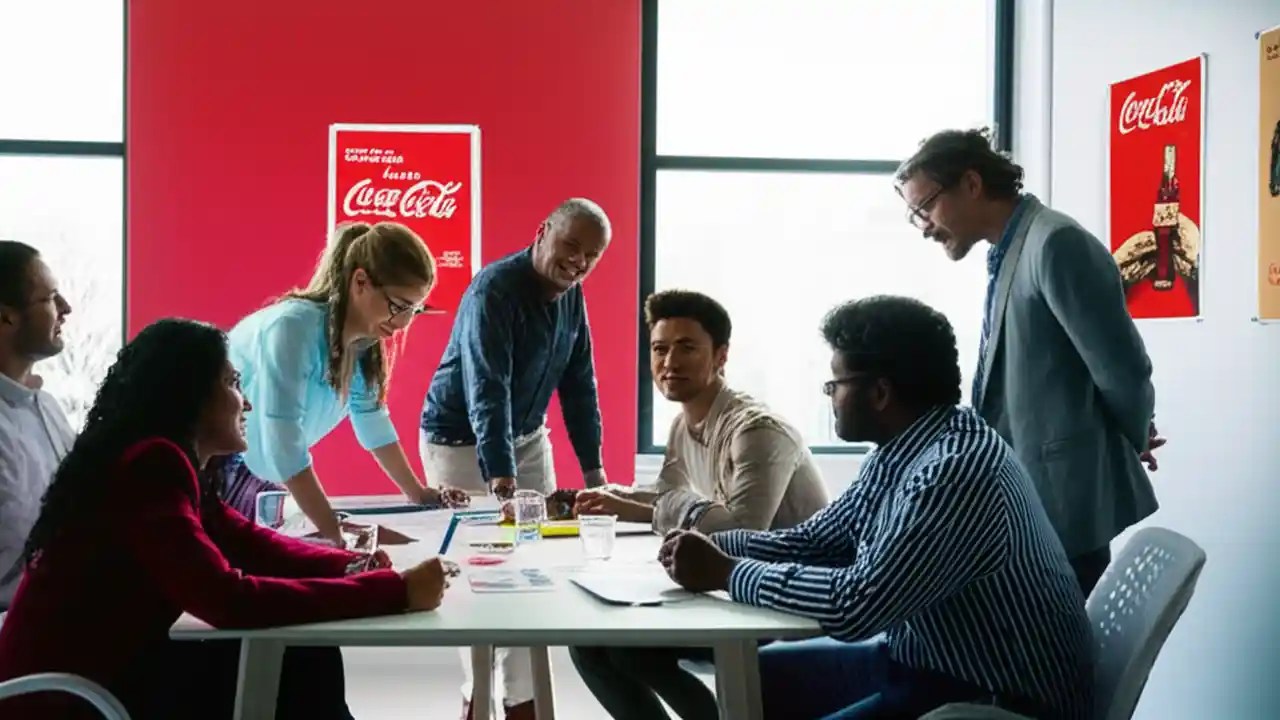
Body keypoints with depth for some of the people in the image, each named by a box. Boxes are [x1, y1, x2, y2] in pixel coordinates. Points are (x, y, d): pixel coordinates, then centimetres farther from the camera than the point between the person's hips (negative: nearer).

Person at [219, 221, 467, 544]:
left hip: (258, 478, 7)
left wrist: (418, 493, 14)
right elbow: (283, 446, -34)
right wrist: (334, 531, -36)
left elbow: (373, 420, 9)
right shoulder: (292, 328, -29)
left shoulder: (365, 339, -6)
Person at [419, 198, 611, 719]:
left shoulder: (571, 295, -2)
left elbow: (578, 384, 2)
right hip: (461, 442, -7)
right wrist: (500, 480, -44)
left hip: (527, 438, 7)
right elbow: (488, 393, -35)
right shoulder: (494, 291, -26)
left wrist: (593, 468, -4)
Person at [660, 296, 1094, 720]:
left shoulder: (957, 471, -27)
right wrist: (711, 546, -2)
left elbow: (856, 605, -30)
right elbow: (815, 541, 14)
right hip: (924, 658, 9)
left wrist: (726, 573, -19)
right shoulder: (898, 452, 4)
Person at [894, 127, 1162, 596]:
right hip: (1027, 499, 9)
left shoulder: (1055, 243, -16)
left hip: (1062, 499, -9)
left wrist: (1133, 439, 0)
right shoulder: (1008, 254, 13)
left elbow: (1121, 367, -16)